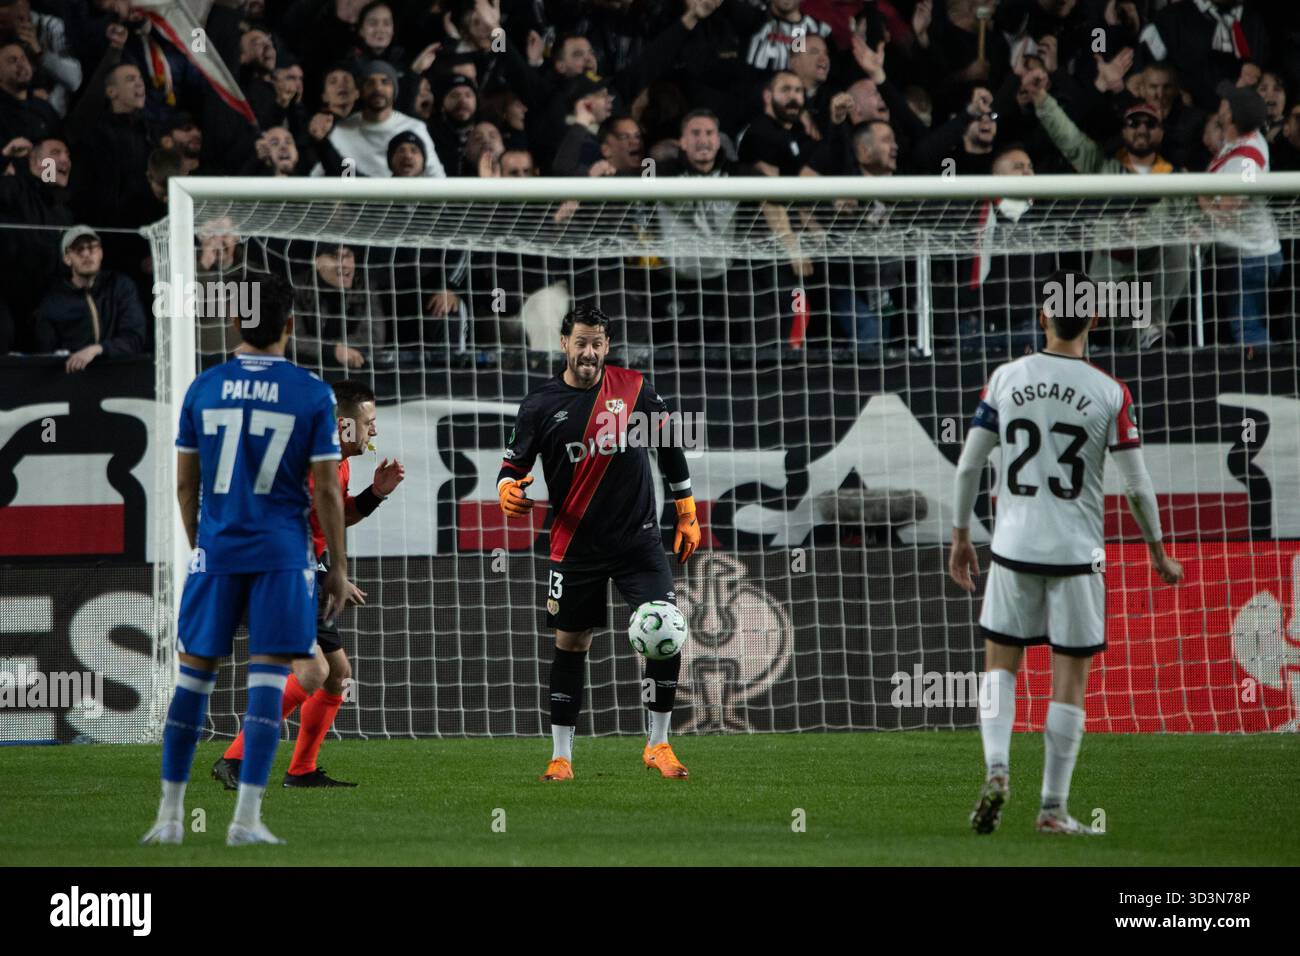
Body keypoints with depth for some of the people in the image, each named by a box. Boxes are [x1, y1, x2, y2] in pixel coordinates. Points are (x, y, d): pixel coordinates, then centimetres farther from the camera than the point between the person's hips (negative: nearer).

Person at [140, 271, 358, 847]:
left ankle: (170, 814, 13)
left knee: (195, 673, 9)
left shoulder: (203, 390, 3)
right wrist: (337, 570, 3)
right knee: (268, 677, -1)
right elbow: (326, 490, -4)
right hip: (282, 555, -2)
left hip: (216, 550, 2)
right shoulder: (312, 395, -4)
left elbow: (185, 482, 8)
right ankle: (247, 817, -6)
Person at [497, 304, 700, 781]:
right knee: (570, 643, 6)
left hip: (637, 536, 0)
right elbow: (513, 464, 5)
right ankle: (561, 755, 16)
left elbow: (670, 446, 11)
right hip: (576, 542, 0)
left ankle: (658, 745, 2)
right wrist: (507, 491, -19)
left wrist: (687, 513, 11)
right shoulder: (541, 403, -3)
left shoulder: (633, 387, 0)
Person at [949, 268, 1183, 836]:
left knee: (1000, 662, 16)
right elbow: (1137, 485, -4)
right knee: (1070, 679, 6)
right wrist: (1158, 551, 10)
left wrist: (961, 535, 14)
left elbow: (969, 465, 1)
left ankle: (996, 770, -6)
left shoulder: (1005, 379, -1)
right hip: (1076, 554, -2)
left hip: (1013, 549, 2)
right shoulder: (1110, 394, -7)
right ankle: (1053, 809, 6)